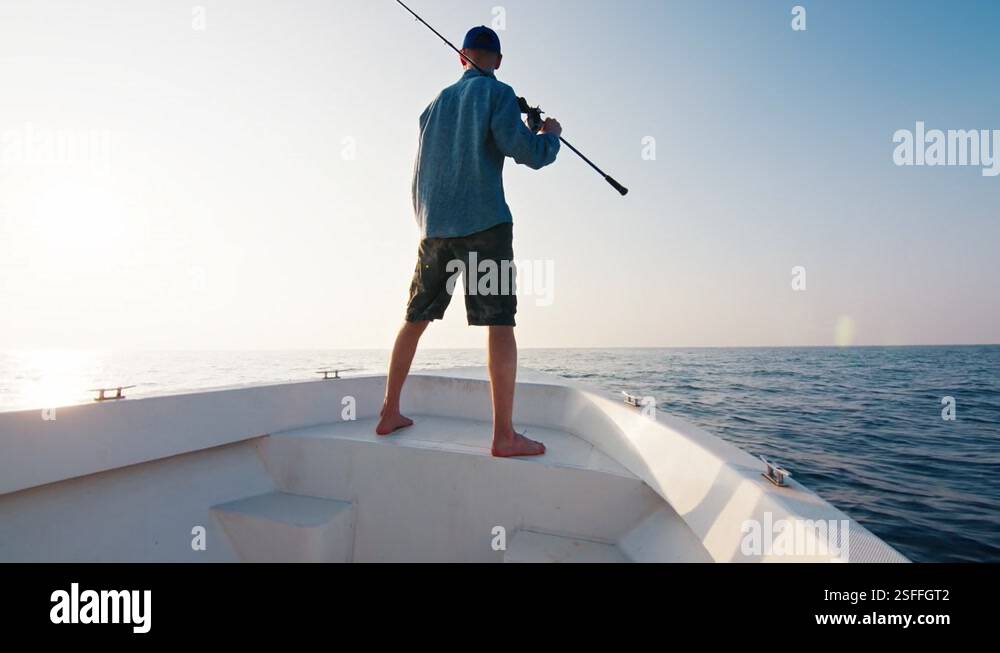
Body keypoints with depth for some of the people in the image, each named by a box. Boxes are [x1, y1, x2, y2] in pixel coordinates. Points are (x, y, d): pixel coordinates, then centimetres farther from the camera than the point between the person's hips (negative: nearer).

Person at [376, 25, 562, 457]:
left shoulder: (437, 103, 22)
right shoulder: (498, 93, 4)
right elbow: (525, 152, -4)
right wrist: (550, 134, 11)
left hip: (434, 225, 6)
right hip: (483, 222, -6)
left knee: (415, 319, 12)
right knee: (500, 323, -8)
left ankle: (389, 414, 19)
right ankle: (504, 435, -11)